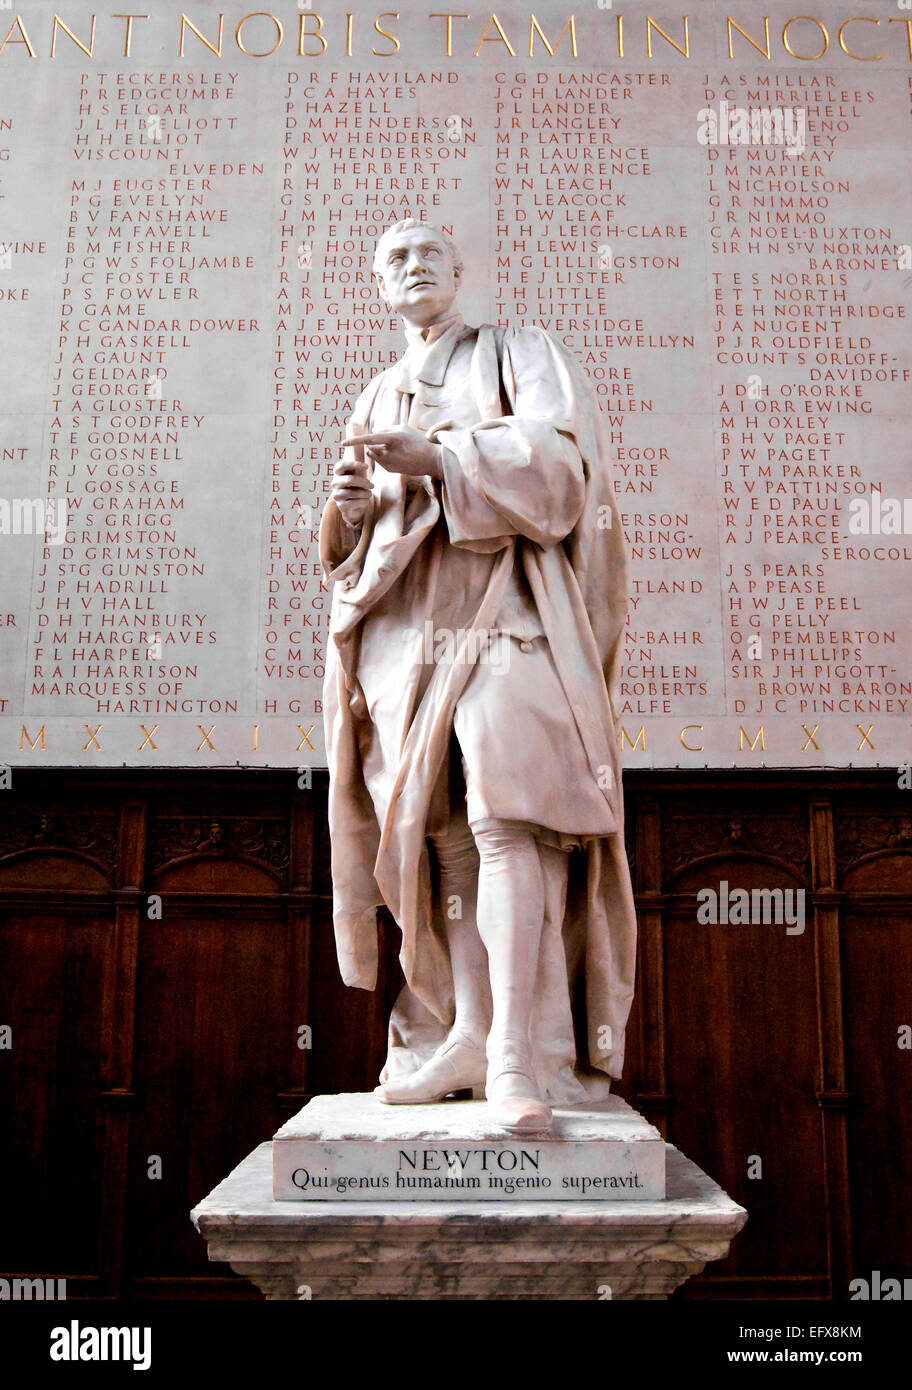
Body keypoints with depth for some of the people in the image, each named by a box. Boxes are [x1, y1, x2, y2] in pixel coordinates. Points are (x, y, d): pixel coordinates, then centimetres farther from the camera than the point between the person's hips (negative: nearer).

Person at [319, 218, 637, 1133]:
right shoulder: (376, 400, 25)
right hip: (406, 620, 5)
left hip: (503, 608, -4)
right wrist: (350, 507, -4)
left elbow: (559, 459, -6)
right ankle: (465, 1032, 5)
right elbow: (346, 545, 21)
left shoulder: (520, 356, 13)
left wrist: (438, 459, -18)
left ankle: (516, 1055, -23)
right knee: (440, 827, -1)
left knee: (504, 812, -20)